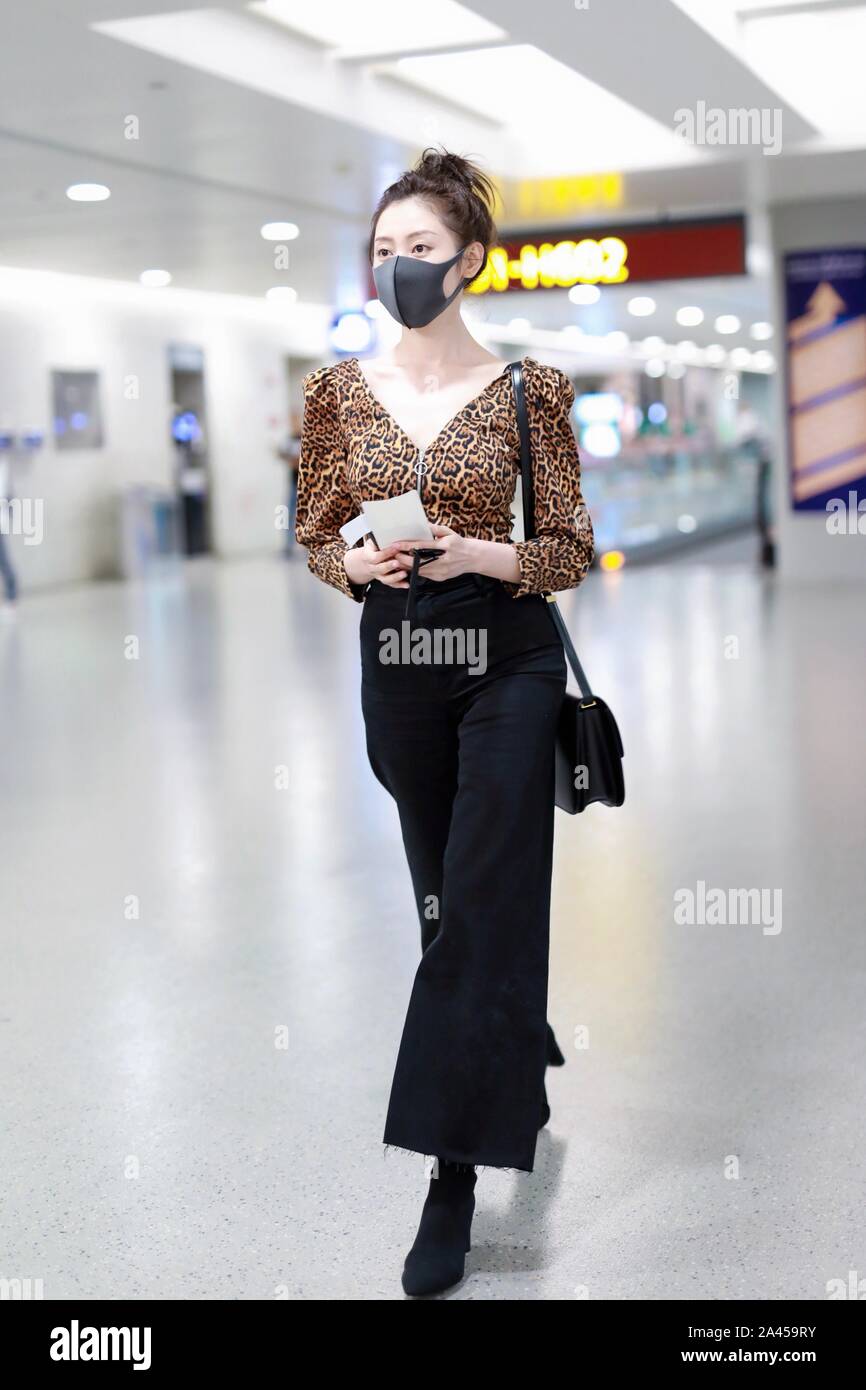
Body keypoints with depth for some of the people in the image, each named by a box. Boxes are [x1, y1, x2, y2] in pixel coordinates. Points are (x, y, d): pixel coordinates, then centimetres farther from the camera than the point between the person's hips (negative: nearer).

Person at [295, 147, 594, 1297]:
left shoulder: (527, 392, -6)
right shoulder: (341, 391, 2)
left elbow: (571, 552, -2)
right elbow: (318, 537, 9)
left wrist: (480, 555, -20)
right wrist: (358, 563, -13)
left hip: (507, 661, -3)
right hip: (397, 663, 4)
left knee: (479, 908, -7)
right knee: (450, 895, 16)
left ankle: (457, 1171, -1)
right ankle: (518, 1077, 42)